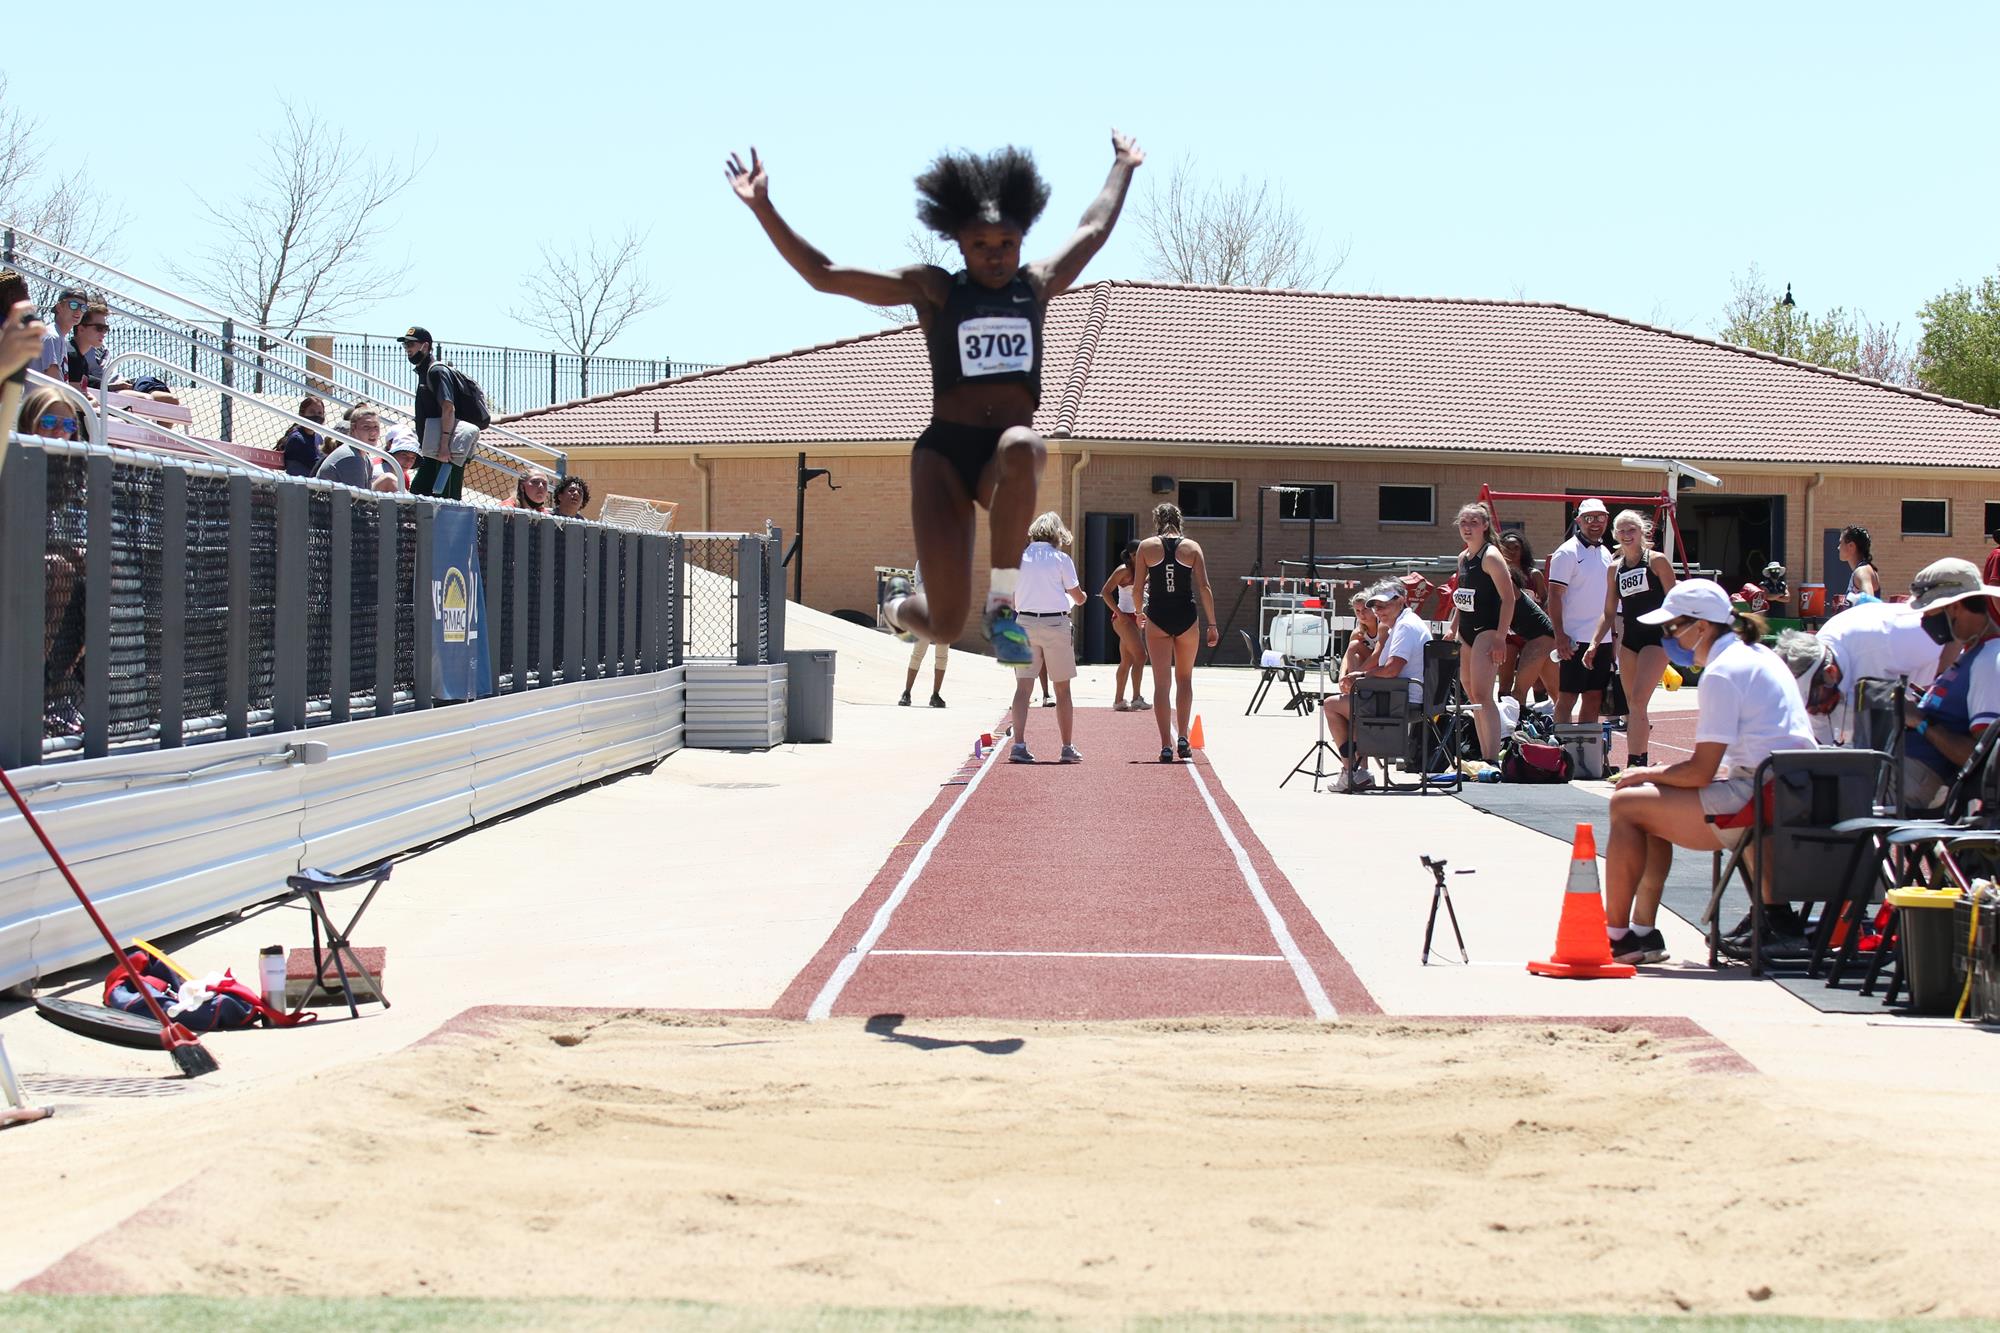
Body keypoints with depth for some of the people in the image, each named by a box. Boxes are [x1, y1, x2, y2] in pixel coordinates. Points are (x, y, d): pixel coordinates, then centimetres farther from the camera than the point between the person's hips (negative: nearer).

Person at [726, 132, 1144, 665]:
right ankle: (900, 606, 29)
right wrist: (762, 207, 3)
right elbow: (823, 274, 9)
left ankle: (1002, 603, -27)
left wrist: (1123, 167, 47)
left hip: (1007, 455, 1)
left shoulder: (1037, 285, 16)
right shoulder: (933, 290, 9)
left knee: (1021, 449, -41)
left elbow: (1093, 230, 34)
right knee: (945, 625, -12)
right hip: (944, 451, -1)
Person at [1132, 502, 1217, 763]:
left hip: (1157, 618, -1)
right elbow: (1204, 588, -3)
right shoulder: (1192, 547, 2)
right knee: (1185, 679, 18)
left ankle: (1166, 745, -4)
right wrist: (1212, 625, 0)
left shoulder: (1146, 547, 1)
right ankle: (1183, 739, 14)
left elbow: (1138, 587, 0)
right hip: (1186, 618, 1)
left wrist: (1139, 614, 18)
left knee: (1161, 683, 2)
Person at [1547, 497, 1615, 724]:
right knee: (1567, 698, -5)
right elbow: (1555, 596, -12)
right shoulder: (1567, 552, -7)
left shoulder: (1606, 554, 15)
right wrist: (1560, 635, -20)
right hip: (1576, 640, -7)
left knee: (1594, 699, 9)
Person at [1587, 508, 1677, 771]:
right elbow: (1609, 613, 16)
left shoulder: (1657, 561, -3)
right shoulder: (1615, 569, 12)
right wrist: (1595, 643, 5)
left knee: (1638, 701, -18)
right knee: (1632, 707, 8)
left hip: (1656, 638, -6)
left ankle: (1635, 763, -19)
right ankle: (1639, 763, 16)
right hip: (1629, 639, 6)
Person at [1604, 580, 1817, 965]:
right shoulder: (1759, 656, 17)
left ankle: (1616, 935, 1)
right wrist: (1657, 775, 16)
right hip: (1791, 798, 11)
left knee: (1627, 805, -5)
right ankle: (1641, 931, 16)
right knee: (1651, 800, 20)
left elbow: (1701, 772, -16)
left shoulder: (1722, 673, -13)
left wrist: (1647, 773, 2)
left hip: (1760, 803, -11)